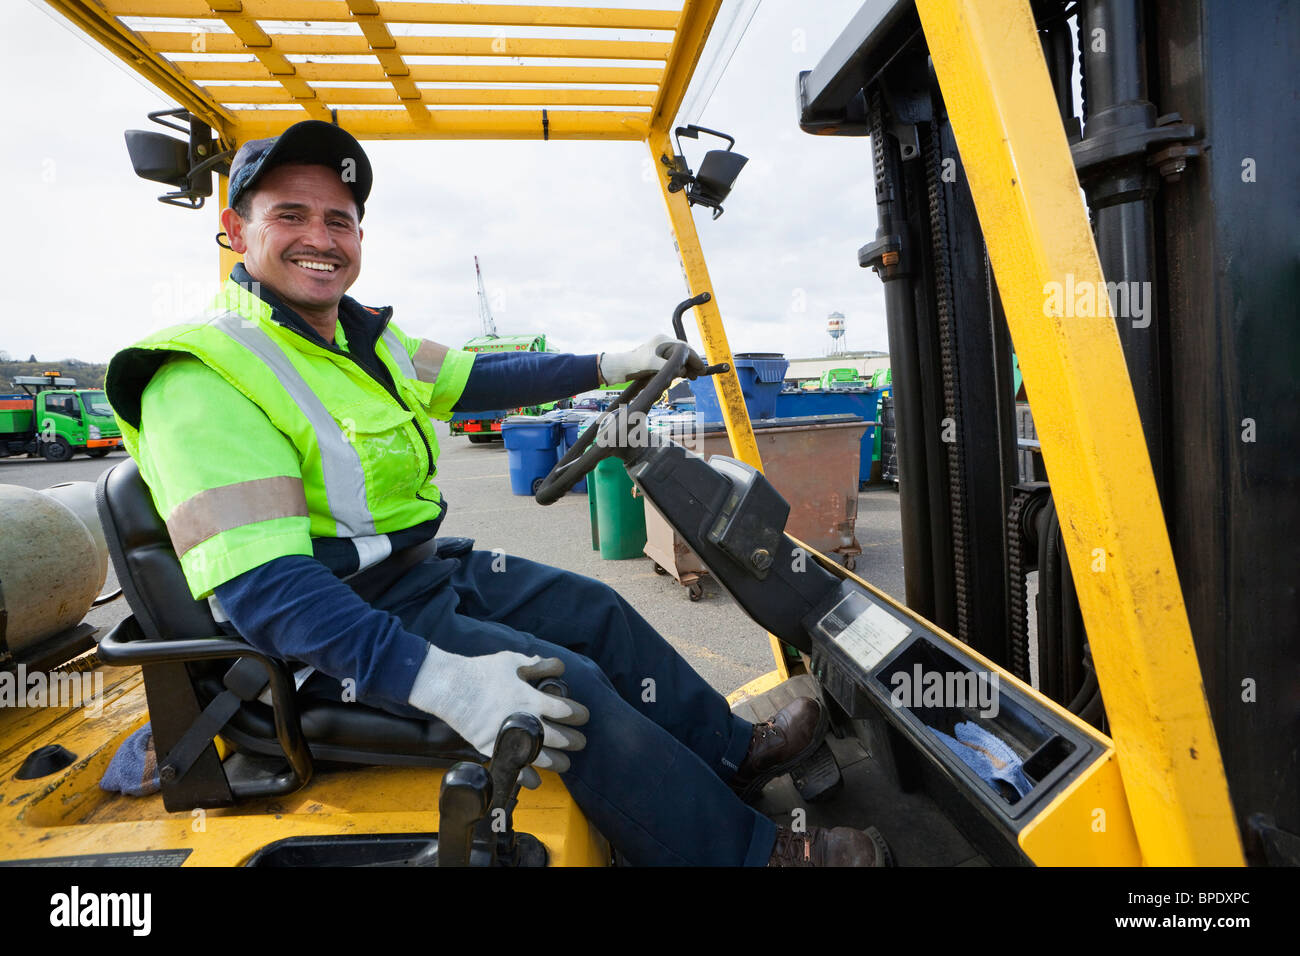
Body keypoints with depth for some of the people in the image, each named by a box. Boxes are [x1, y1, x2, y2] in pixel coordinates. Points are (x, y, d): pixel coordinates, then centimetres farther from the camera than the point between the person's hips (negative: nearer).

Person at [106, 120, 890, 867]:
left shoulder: (366, 338, 7)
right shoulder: (205, 378, -20)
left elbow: (480, 378, 18)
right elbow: (260, 587, -30)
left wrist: (610, 366, 15)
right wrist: (437, 678, -40)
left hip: (428, 567, 9)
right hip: (338, 634, -9)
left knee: (594, 609, 8)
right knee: (566, 685, -21)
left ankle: (733, 751, 25)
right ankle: (747, 848, -2)